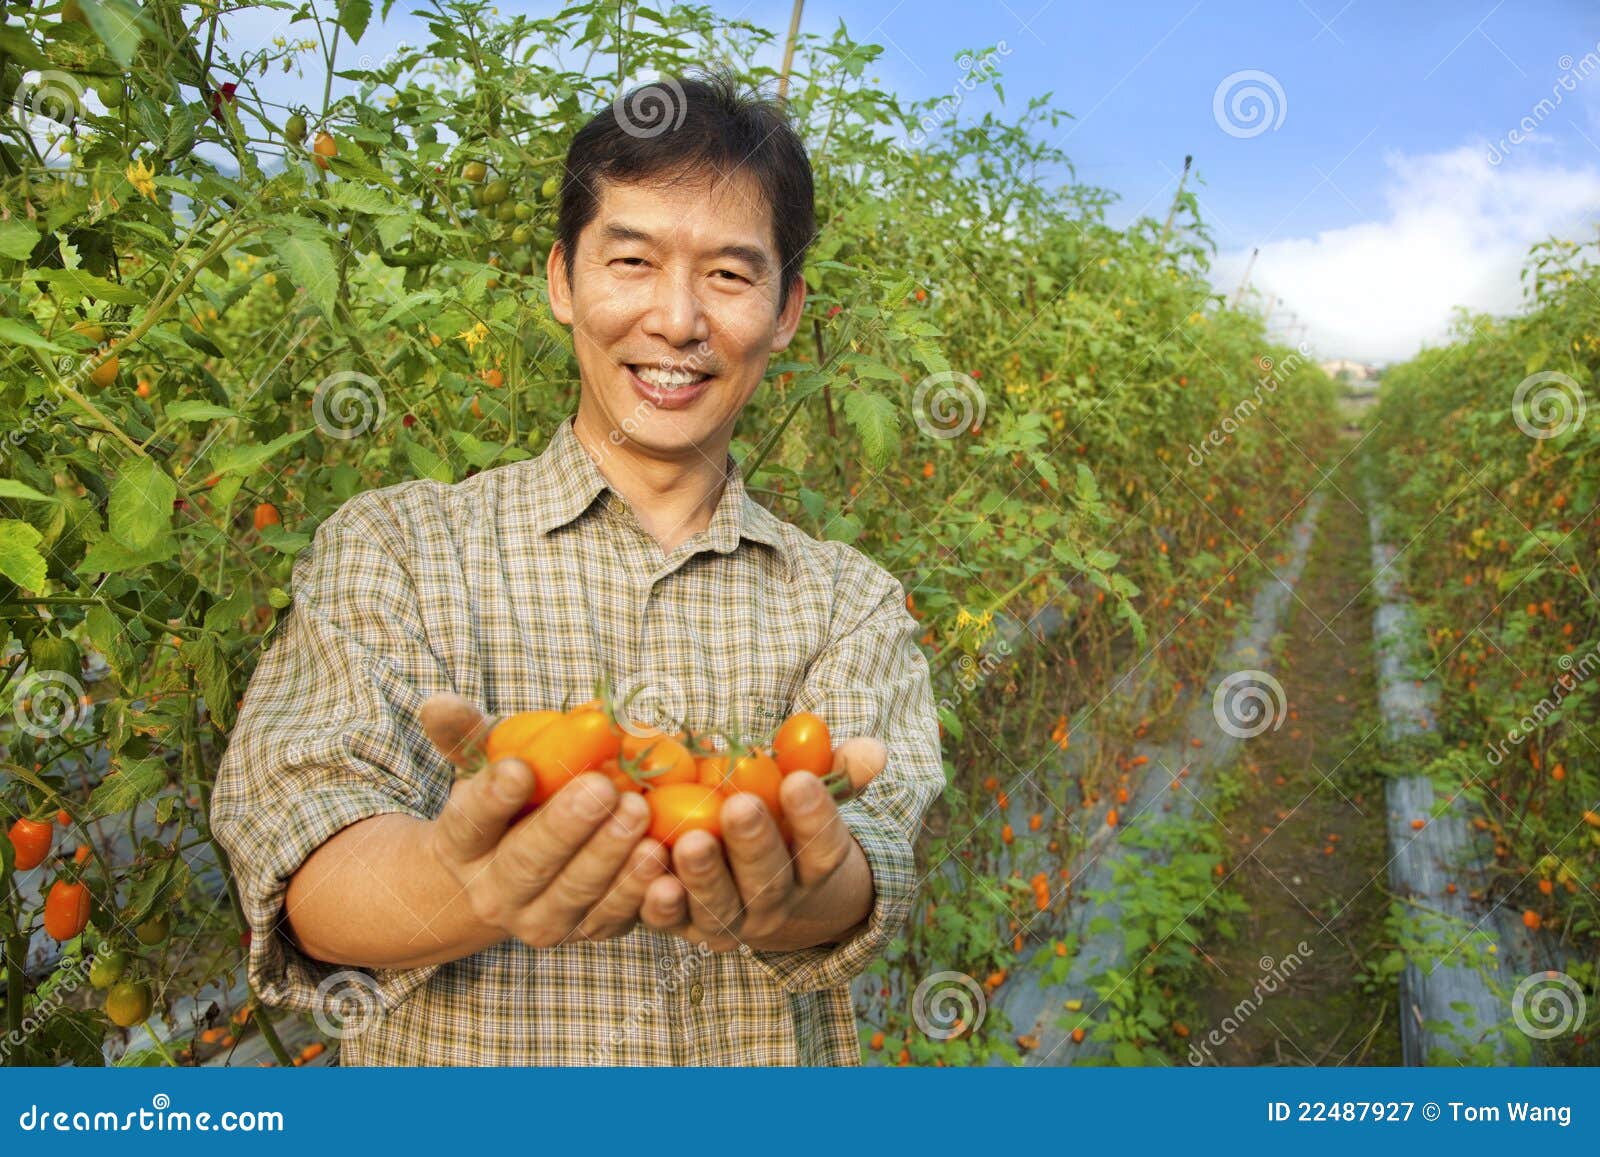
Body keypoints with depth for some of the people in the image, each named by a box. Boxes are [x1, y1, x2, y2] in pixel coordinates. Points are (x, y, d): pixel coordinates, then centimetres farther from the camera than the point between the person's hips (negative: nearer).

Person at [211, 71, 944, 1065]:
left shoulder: (853, 602, 3)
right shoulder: (391, 547, 0)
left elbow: (870, 862, -11)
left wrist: (787, 897, -31)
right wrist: (468, 884, -30)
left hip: (772, 1080, 1)